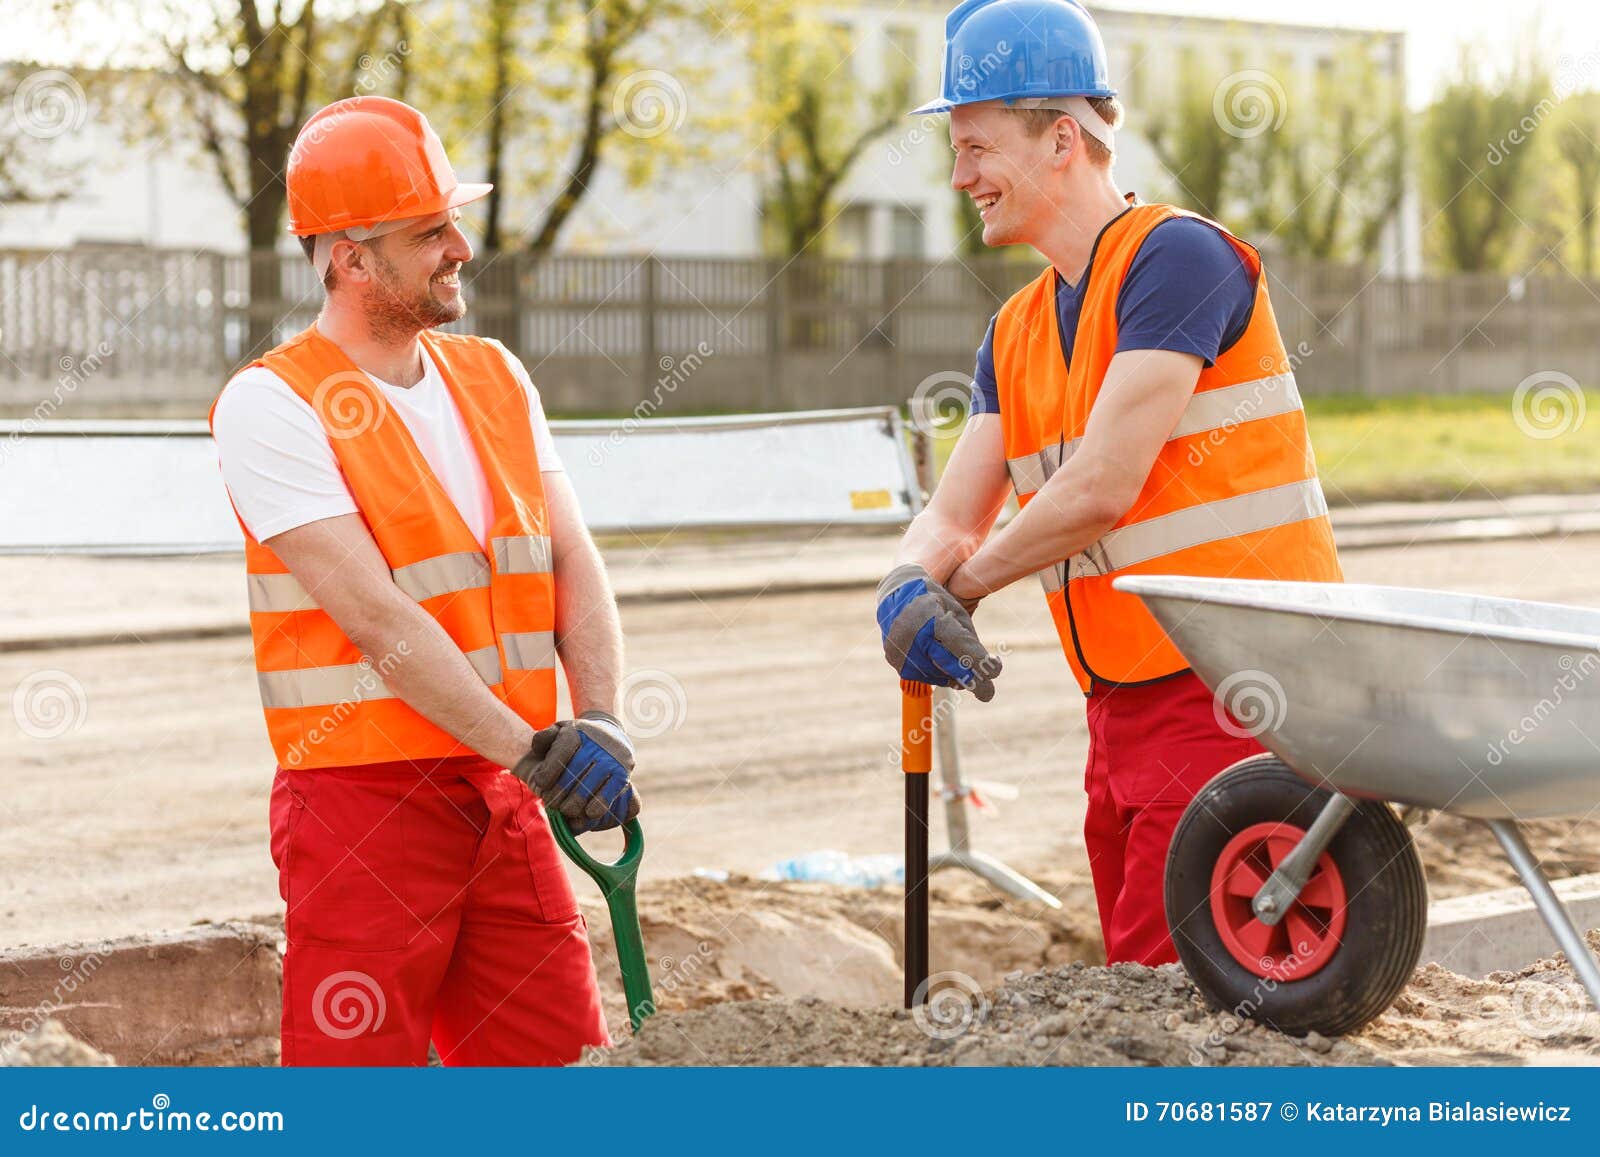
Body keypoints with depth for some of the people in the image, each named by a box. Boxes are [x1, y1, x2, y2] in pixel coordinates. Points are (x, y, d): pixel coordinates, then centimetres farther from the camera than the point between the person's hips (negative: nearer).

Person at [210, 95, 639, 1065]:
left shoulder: (494, 378, 11)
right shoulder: (272, 405, -10)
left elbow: (574, 567, 5)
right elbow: (380, 622, -17)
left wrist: (601, 725, -12)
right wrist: (531, 749, -20)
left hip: (506, 799, 6)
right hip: (362, 798, -6)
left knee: (553, 1049, 7)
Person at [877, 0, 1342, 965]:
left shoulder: (1176, 258, -12)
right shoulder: (1016, 334, 16)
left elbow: (1102, 488, -18)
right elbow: (954, 516, 12)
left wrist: (963, 587, -4)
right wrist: (910, 588, -12)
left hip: (1238, 701, -9)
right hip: (1127, 705, 9)